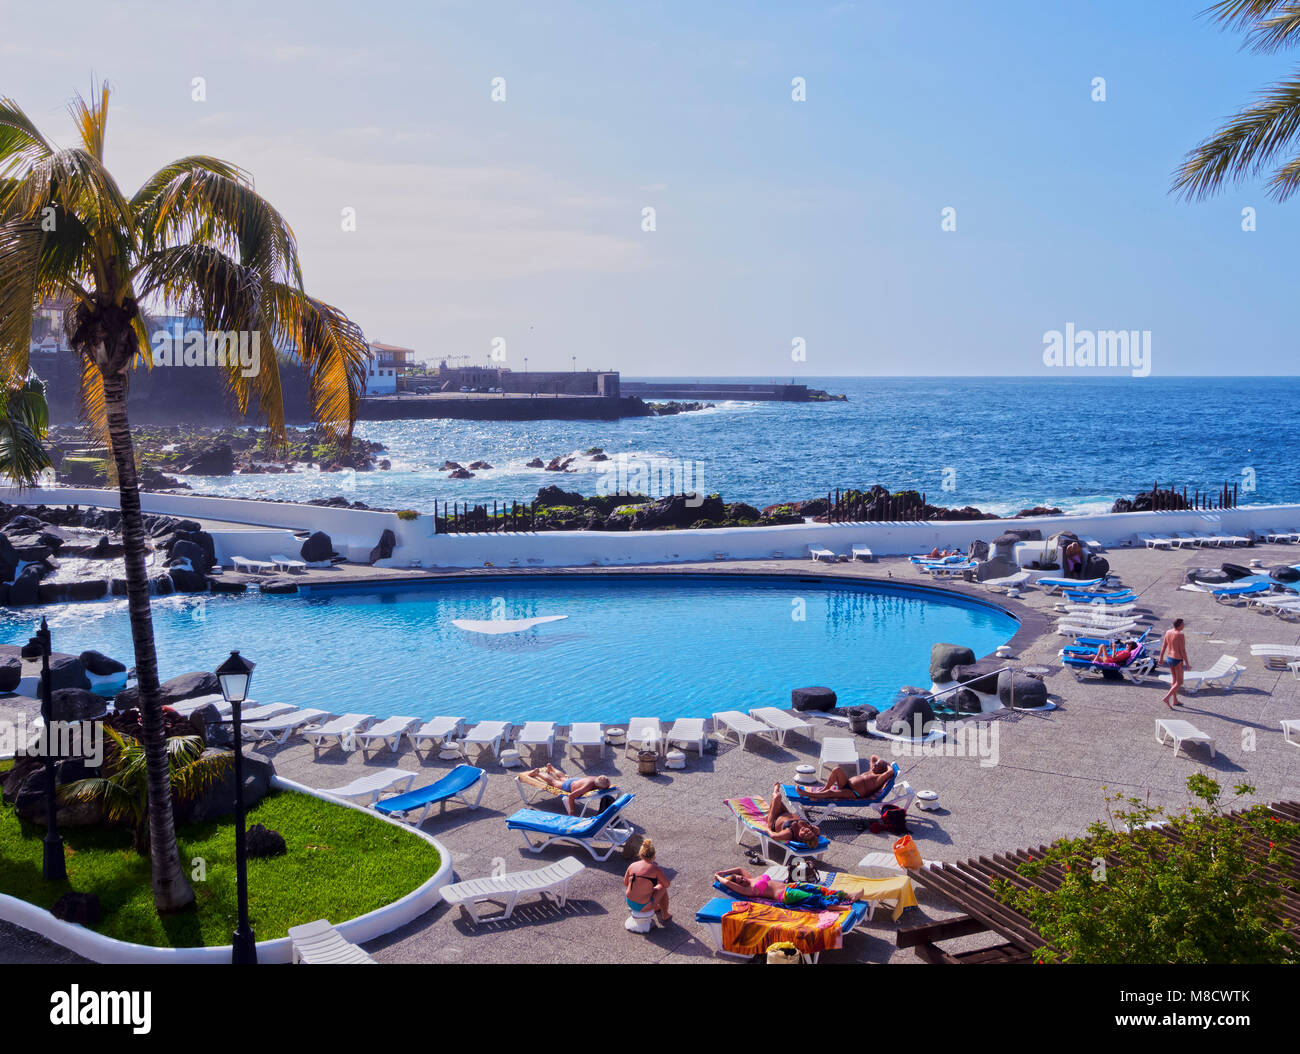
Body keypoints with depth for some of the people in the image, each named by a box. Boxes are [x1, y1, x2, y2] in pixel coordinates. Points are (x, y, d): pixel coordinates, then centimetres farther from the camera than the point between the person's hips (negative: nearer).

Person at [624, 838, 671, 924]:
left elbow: (625, 883, 12)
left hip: (629, 902, 5)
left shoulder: (632, 865, -3)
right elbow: (667, 884, -2)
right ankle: (665, 917, 38)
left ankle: (656, 908, 56)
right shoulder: (655, 869, -16)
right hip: (643, 906, -5)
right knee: (662, 888, 21)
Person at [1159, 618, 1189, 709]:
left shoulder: (1168, 632, 0)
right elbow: (1183, 650, -20)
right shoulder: (1181, 635, -21)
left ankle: (1175, 700, 27)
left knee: (1174, 680, 20)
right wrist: (1187, 663, -12)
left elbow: (1163, 646, 6)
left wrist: (1161, 658, 14)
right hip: (1178, 660, -8)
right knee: (1179, 682, 2)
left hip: (1169, 658, 8)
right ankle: (1166, 698, -10)